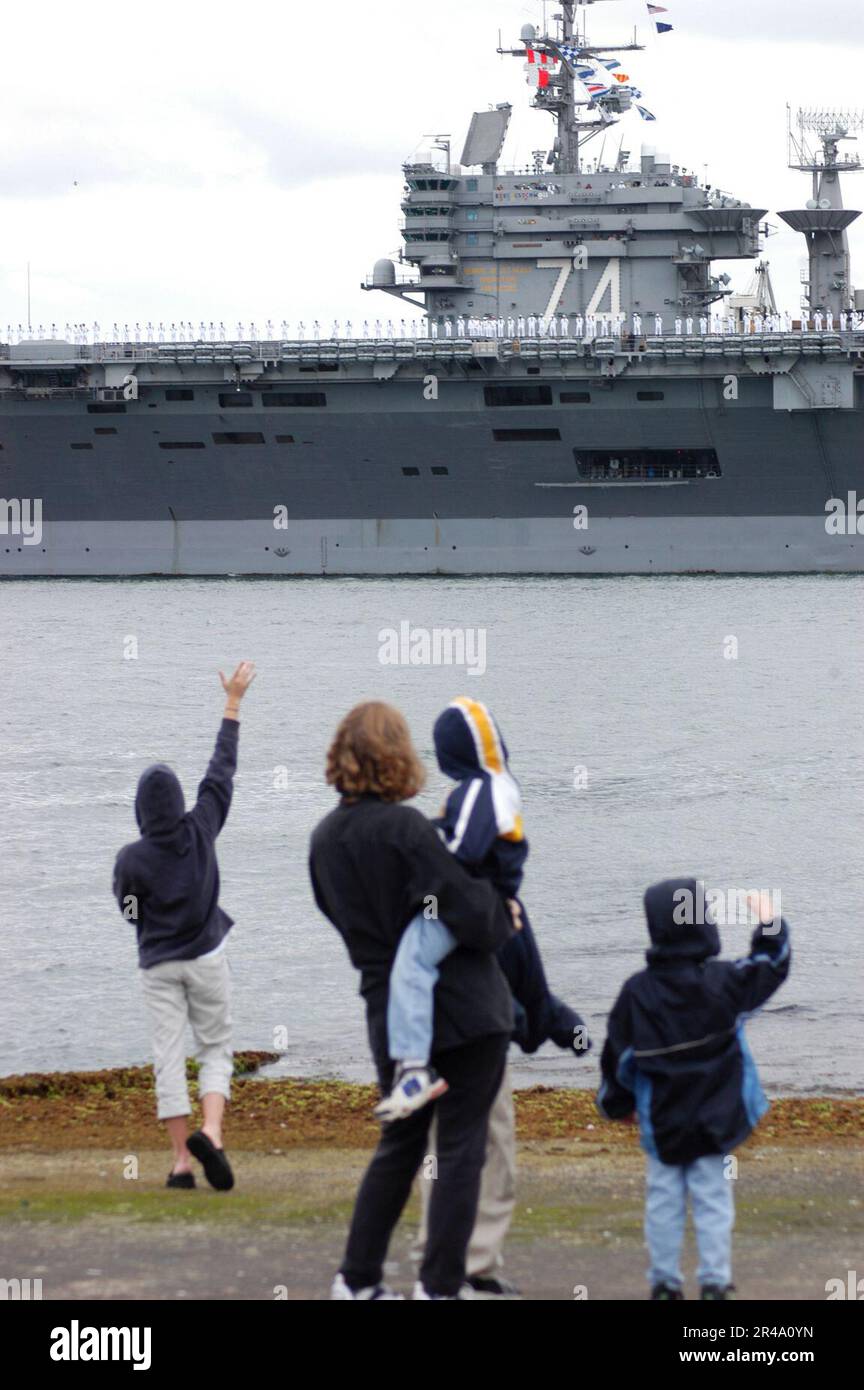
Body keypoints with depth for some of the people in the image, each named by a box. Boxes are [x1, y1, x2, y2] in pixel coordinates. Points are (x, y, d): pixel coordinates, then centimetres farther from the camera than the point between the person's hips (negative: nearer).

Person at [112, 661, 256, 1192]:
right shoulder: (200, 829, -8)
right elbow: (223, 770, 0)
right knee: (217, 1049, 9)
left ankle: (182, 1159, 1)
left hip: (158, 965, -1)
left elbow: (131, 911, 1)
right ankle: (210, 1134, -16)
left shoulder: (132, 859, -13)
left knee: (169, 1056, 4)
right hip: (205, 957, 1)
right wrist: (233, 703, 8)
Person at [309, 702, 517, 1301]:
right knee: (461, 1149, 2)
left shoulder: (326, 839, 5)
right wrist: (504, 915, 1)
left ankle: (358, 1280, 22)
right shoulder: (405, 827, -17)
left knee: (399, 1145, 20)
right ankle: (439, 1286, 2)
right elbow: (466, 907, -21)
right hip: (464, 1010, -6)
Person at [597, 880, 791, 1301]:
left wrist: (615, 1102, 14)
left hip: (661, 1122, 1)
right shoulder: (724, 981, -10)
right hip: (715, 1119, -1)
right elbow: (770, 966, 6)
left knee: (663, 1200, 9)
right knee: (713, 1198, 4)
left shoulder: (637, 992, -7)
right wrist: (769, 924, 21)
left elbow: (619, 1053, -1)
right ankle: (715, 1282, 4)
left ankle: (664, 1281, 11)